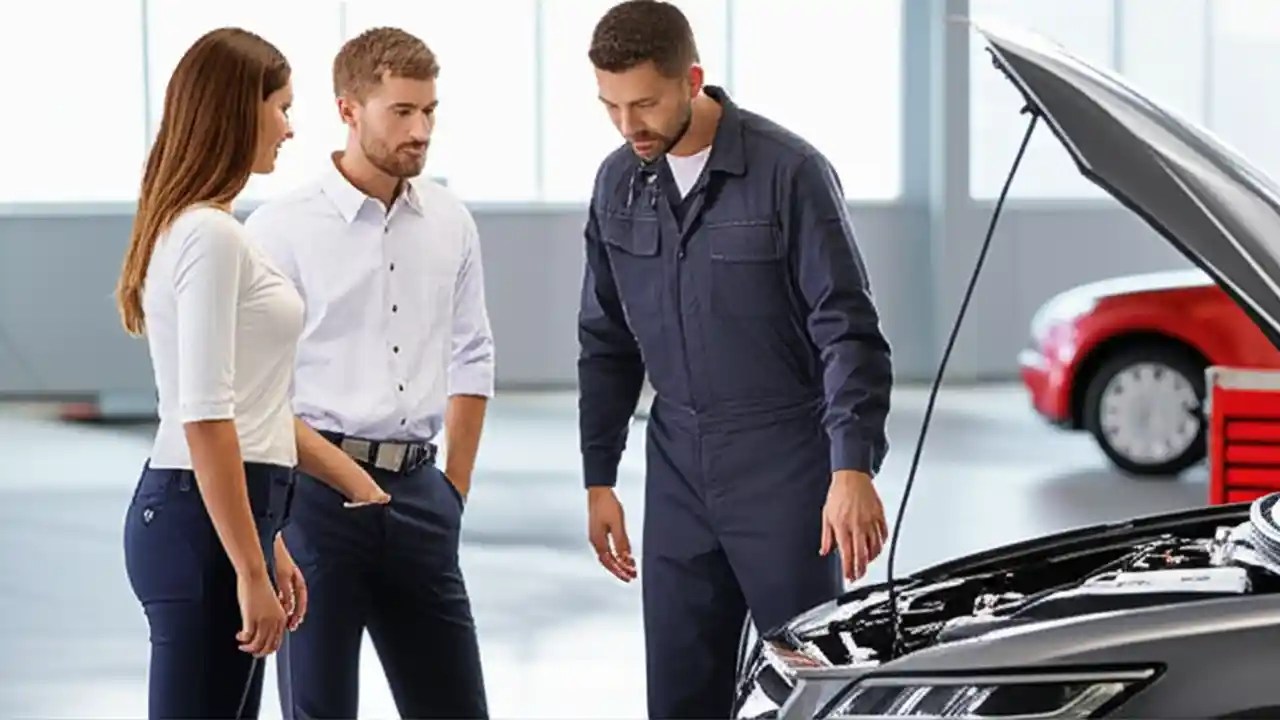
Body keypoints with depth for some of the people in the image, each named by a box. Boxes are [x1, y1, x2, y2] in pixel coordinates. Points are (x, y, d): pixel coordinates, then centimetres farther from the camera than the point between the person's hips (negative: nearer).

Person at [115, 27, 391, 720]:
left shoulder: (195, 227, 15)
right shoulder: (209, 235, -16)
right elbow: (204, 420, -22)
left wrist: (268, 545, 23)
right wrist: (251, 571, -21)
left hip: (223, 516, 10)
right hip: (202, 525, -10)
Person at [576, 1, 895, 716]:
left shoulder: (789, 172, -12)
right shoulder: (618, 184, 6)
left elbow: (848, 331, -14)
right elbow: (607, 342, 15)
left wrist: (854, 469, -22)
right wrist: (599, 477, 13)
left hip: (786, 473, -5)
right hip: (679, 477, 5)